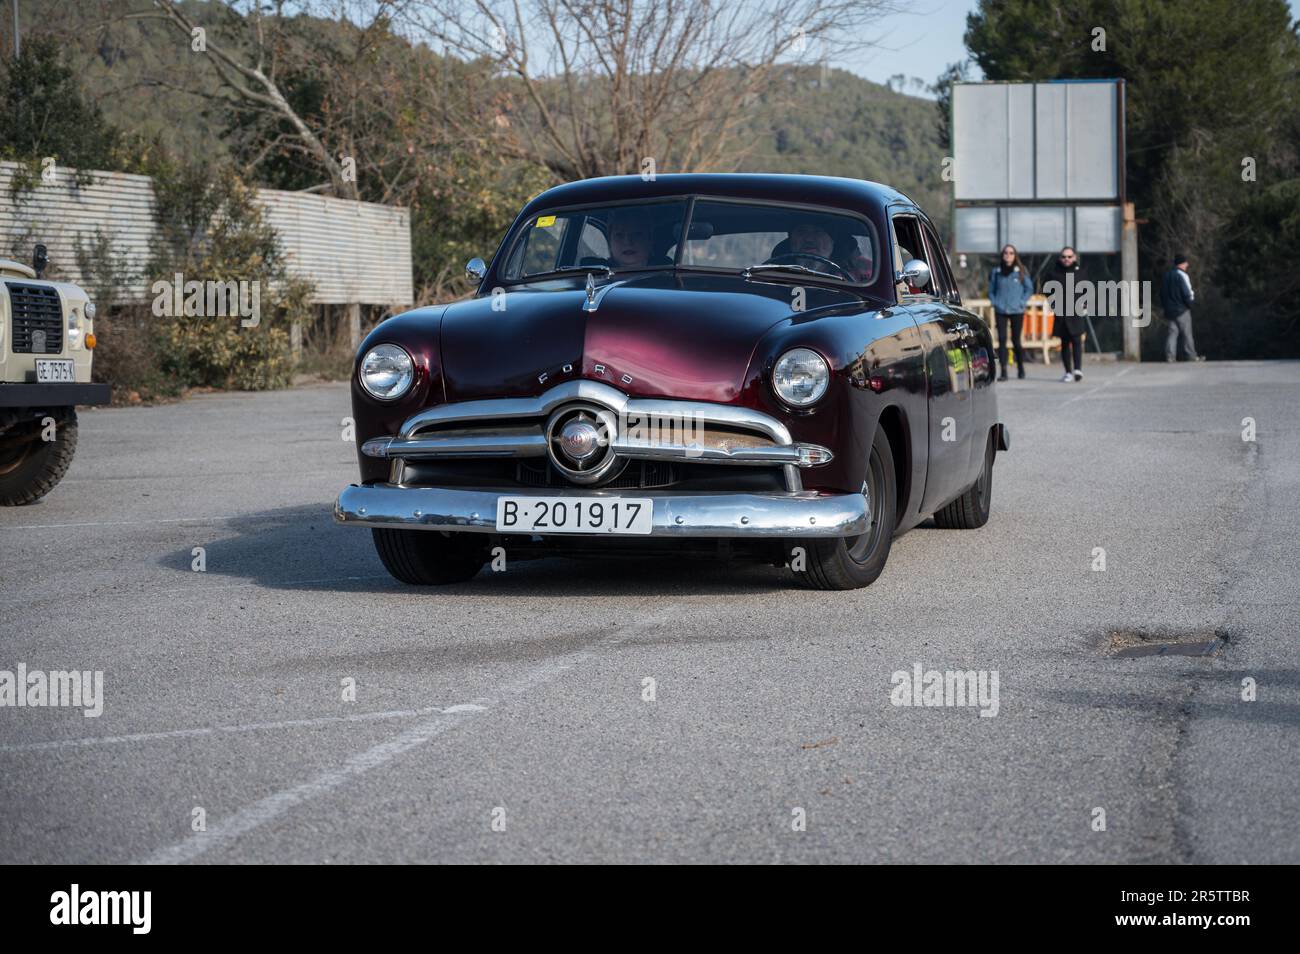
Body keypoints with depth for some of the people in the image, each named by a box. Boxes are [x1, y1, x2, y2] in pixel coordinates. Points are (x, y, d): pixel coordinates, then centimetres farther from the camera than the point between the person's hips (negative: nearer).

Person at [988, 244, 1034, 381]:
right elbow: (991, 290, 14)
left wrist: (1022, 302, -4)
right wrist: (994, 303, 0)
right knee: (1002, 340, -7)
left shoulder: (1022, 271, 2)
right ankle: (1003, 371, -8)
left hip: (1017, 311, -1)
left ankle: (1020, 368, 24)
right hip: (1000, 311, 1)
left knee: (1016, 340, 4)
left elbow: (1029, 289, 6)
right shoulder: (996, 271, 6)